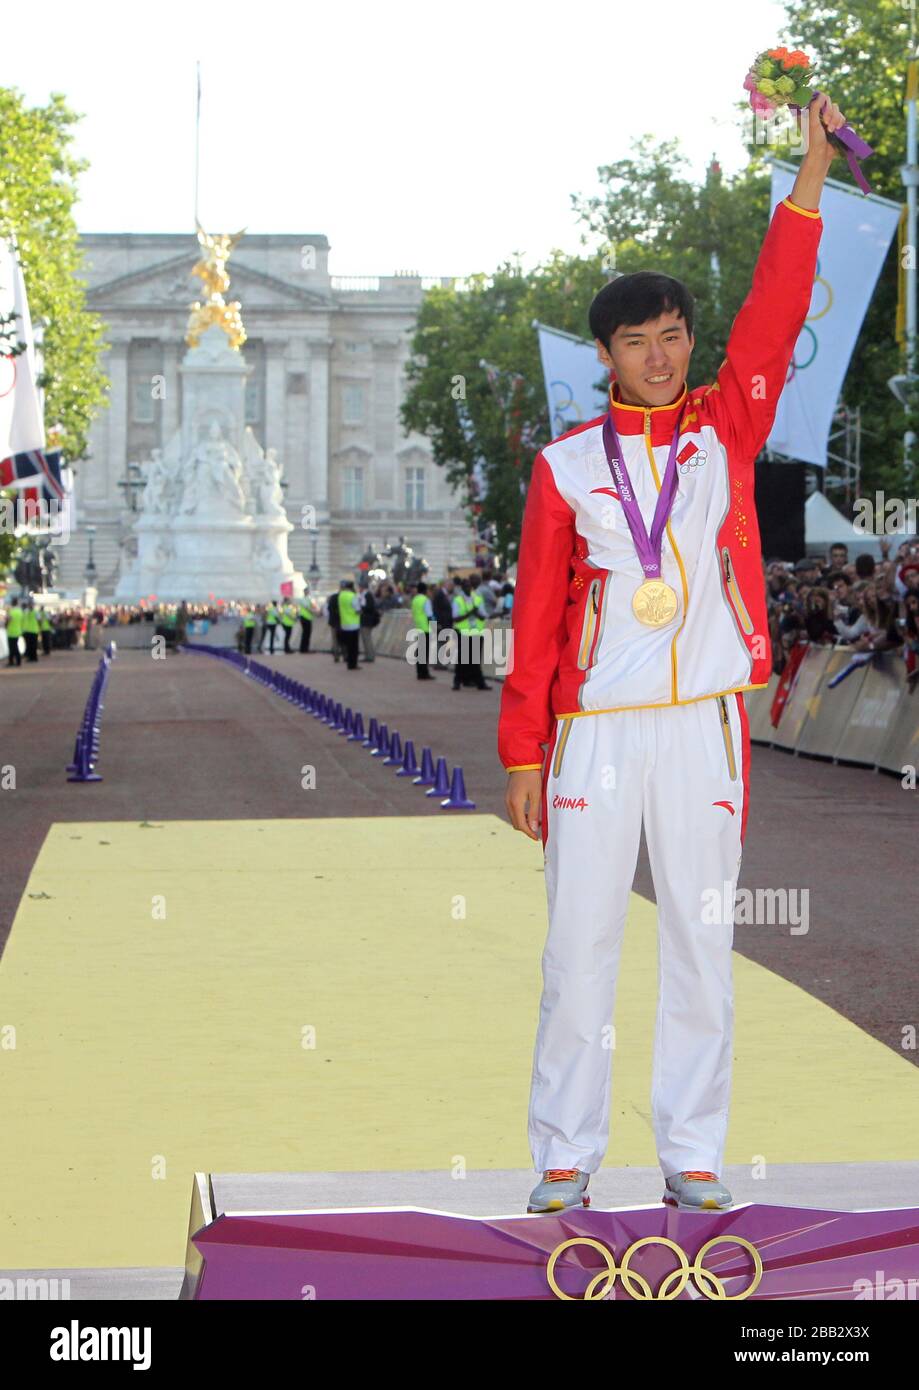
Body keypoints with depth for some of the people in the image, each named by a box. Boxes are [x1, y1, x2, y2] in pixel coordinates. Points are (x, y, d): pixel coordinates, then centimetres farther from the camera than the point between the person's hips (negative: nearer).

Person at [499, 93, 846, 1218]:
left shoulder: (729, 429, 8)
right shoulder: (565, 467, 4)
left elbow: (773, 315, -4)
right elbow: (536, 619, 2)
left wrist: (812, 170, -12)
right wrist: (522, 753, -2)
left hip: (705, 723, 1)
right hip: (595, 731, -1)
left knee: (701, 940, 6)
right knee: (578, 945, 2)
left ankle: (691, 1155, 14)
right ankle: (565, 1155, 12)